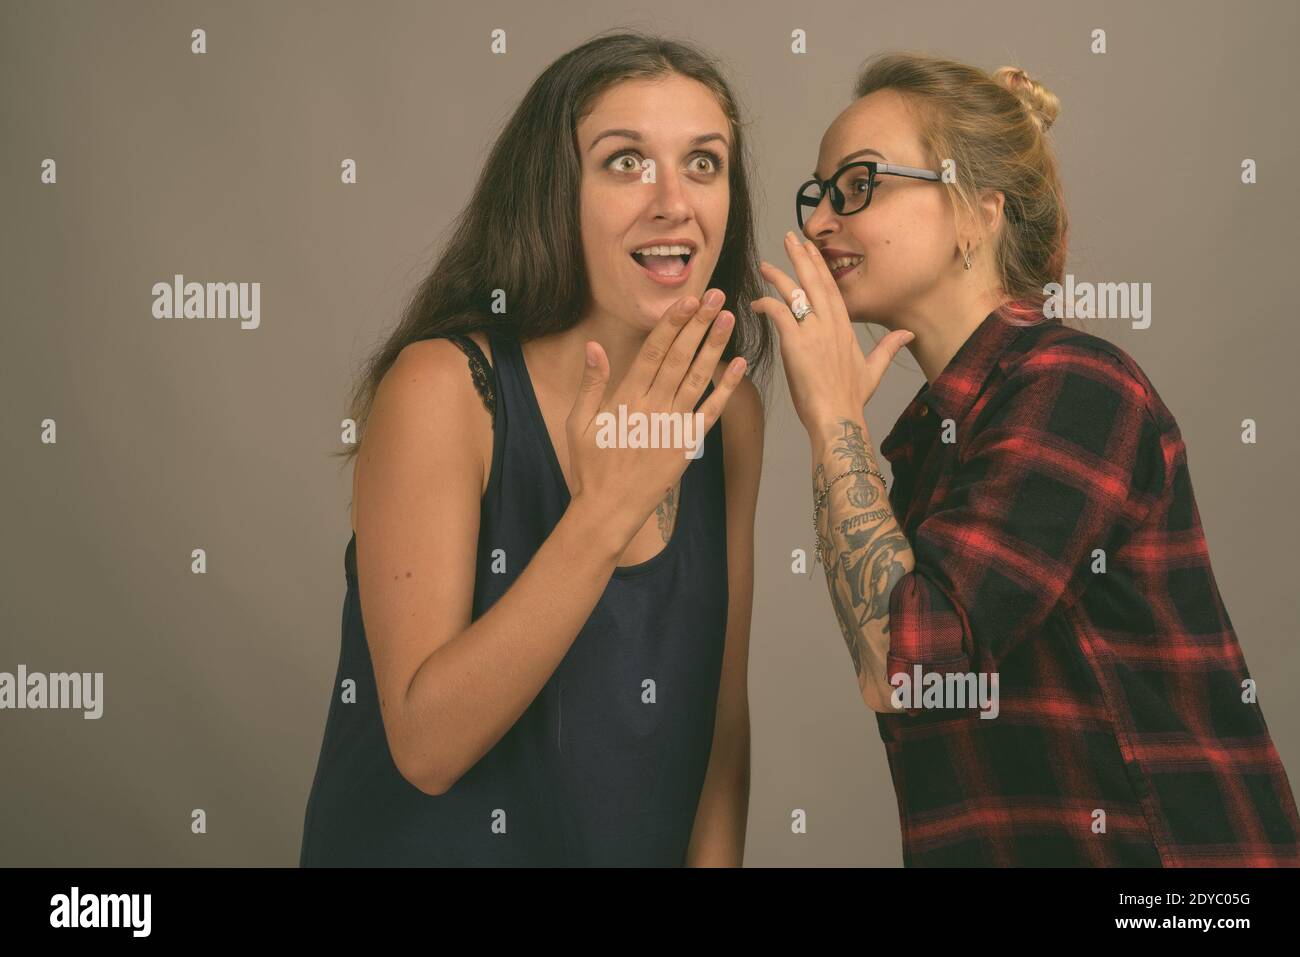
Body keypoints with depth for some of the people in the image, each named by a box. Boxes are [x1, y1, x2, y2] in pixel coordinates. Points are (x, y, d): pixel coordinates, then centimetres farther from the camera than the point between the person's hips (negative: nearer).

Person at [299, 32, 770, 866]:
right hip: (426, 842, -4)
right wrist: (605, 510, -32)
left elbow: (723, 711, -1)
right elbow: (427, 744, -25)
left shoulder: (727, 409, -7)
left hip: (645, 846, 5)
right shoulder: (440, 385, -20)